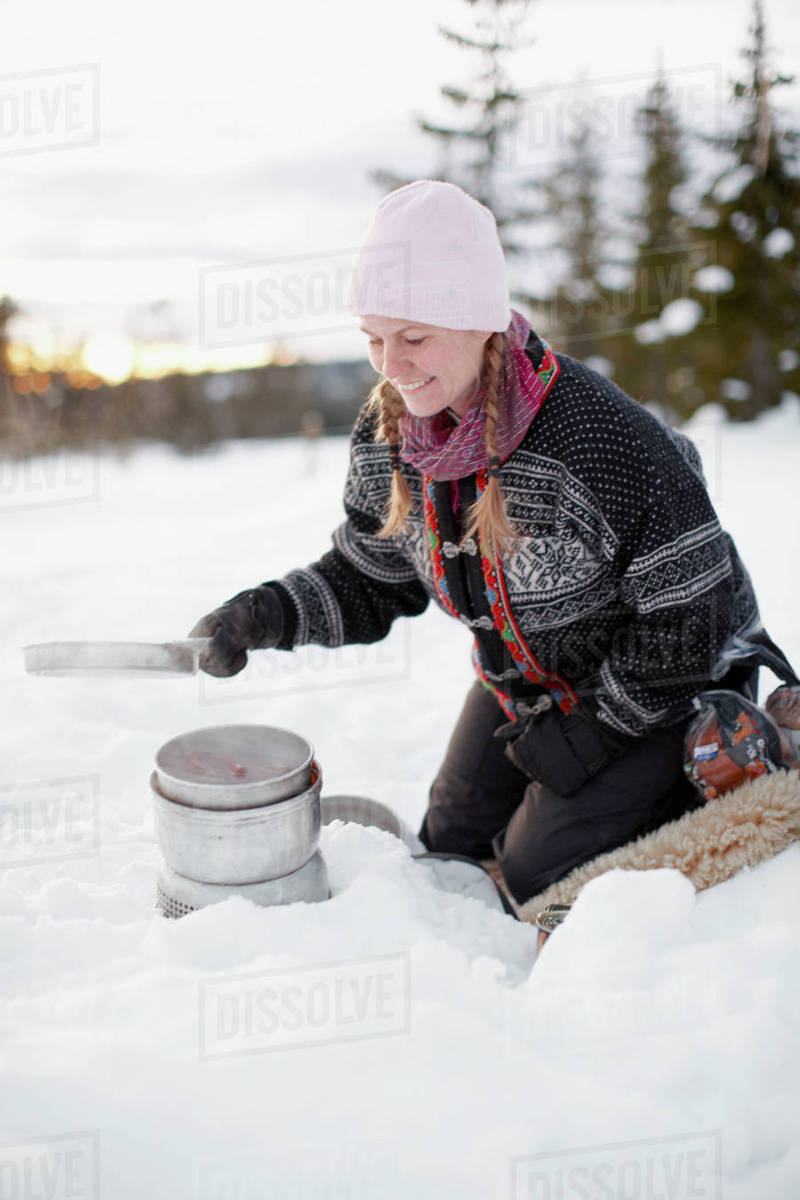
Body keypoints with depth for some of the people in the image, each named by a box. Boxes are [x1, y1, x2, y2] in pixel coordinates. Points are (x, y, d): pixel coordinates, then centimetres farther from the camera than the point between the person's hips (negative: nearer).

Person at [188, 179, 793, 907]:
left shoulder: (600, 437, -35)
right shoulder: (386, 437, -13)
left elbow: (690, 611, -25)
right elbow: (370, 581, 0)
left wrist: (595, 730, -19)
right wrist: (269, 614, -17)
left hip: (666, 685, -6)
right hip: (522, 679, 7)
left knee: (540, 875, -8)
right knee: (451, 849, 10)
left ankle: (700, 783, 14)